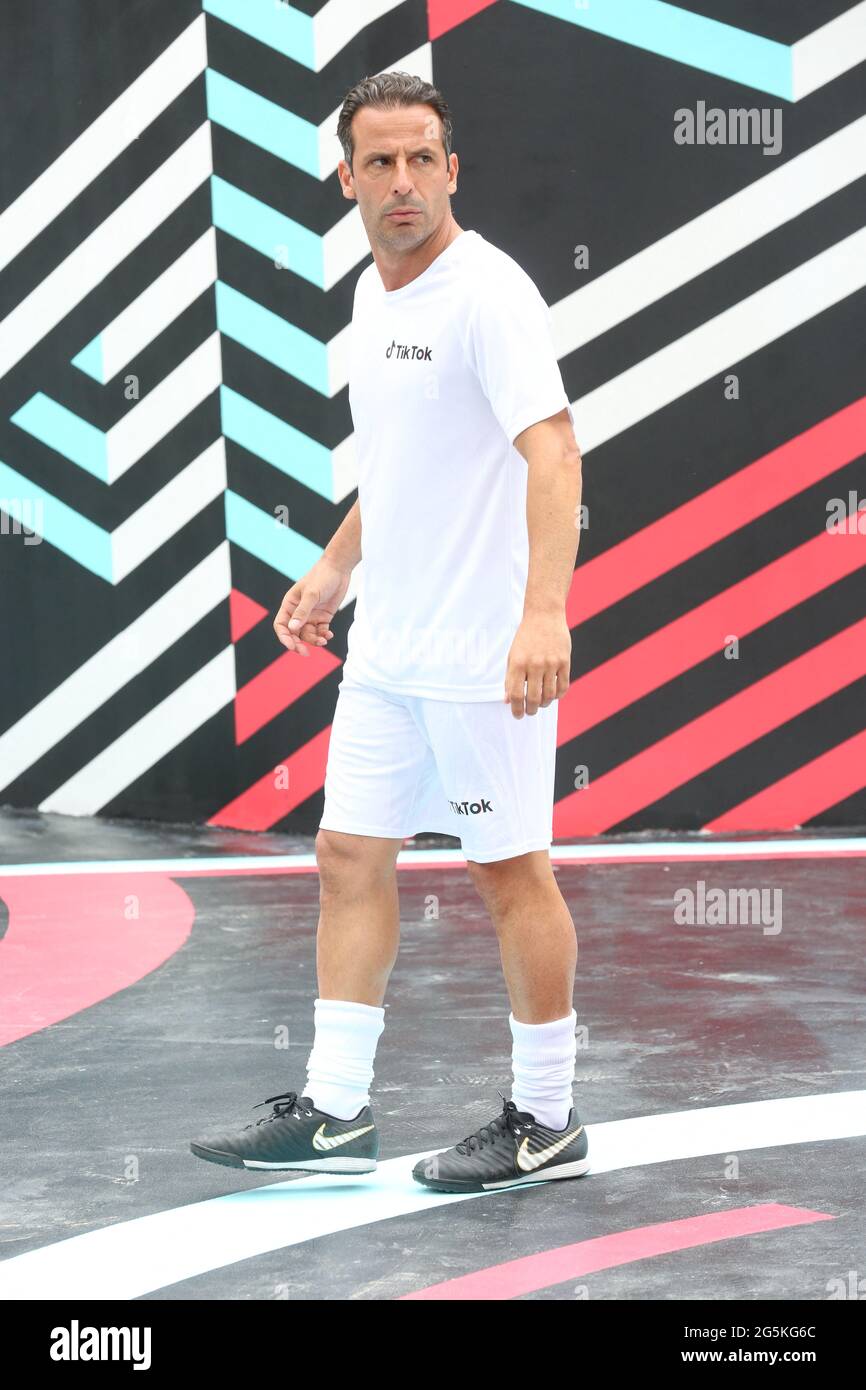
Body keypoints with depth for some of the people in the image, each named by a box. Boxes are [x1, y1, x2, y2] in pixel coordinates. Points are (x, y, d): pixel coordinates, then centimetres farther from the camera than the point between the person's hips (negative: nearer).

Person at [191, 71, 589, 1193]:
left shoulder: (488, 290, -16)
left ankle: (546, 1123, 13)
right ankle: (333, 1113, 17)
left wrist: (544, 608, -36)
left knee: (510, 872, 1)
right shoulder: (372, 294, 11)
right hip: (386, 647, 9)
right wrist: (335, 567, 26)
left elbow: (550, 447, -26)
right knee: (350, 858, 9)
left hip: (485, 655, -8)